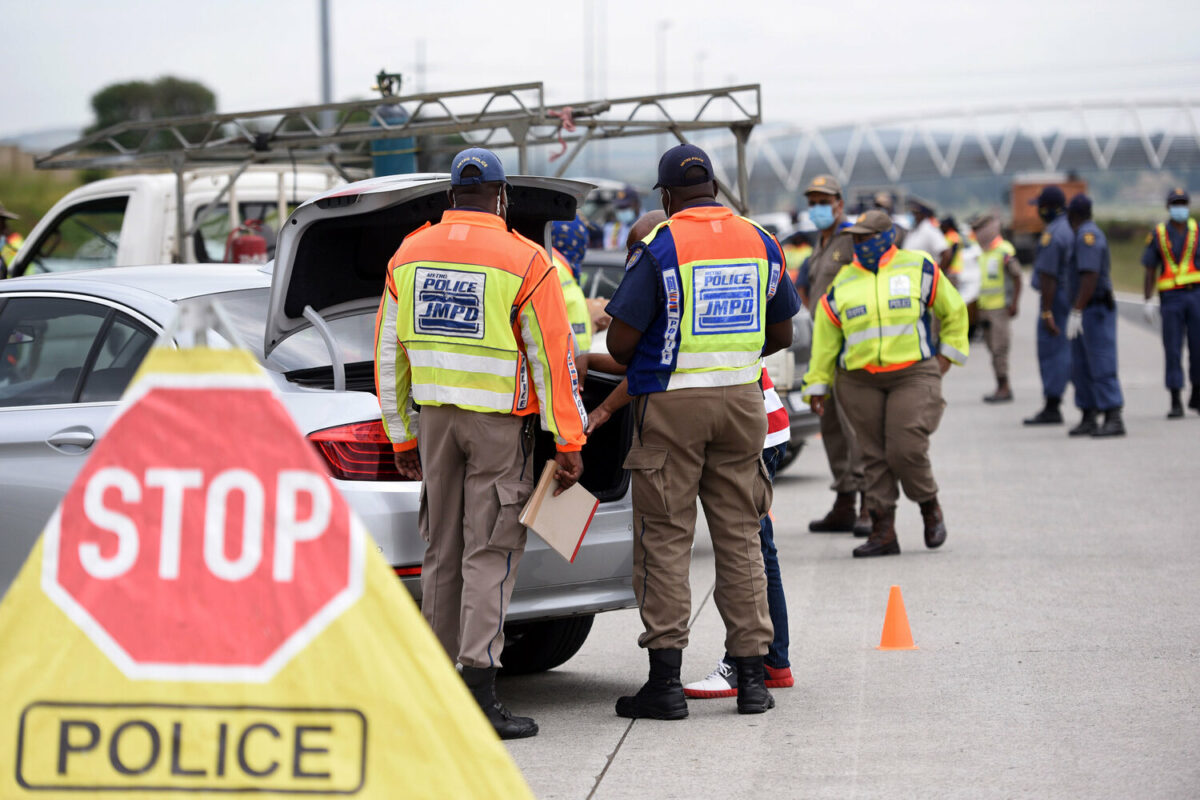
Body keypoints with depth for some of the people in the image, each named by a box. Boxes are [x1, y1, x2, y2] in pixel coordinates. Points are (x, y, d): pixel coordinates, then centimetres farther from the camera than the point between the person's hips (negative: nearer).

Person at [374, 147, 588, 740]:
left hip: (434, 417, 5)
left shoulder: (409, 255, 6)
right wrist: (568, 443, -4)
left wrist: (401, 435, 17)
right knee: (490, 551, -4)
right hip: (498, 422, -4)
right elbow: (553, 358, -8)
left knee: (441, 551, 13)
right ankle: (478, 686, -11)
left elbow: (389, 353, 10)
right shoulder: (525, 262, -9)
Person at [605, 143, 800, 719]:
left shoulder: (661, 248, -9)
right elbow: (780, 335, 15)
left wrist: (635, 367, 11)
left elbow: (621, 340, -11)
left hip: (673, 404, -4)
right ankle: (751, 676, 9)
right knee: (739, 538, 9)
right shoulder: (762, 244, 7)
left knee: (664, 541, 0)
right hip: (742, 400, 5)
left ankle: (665, 679, -3)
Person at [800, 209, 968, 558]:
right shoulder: (843, 283, 11)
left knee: (906, 450, -13)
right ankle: (883, 531, 6)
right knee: (875, 456, 1)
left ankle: (930, 507, 14)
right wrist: (816, 386, 13)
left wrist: (948, 354, 10)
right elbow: (825, 338, 14)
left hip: (913, 375, -3)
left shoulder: (919, 268, 4)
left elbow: (954, 311, 15)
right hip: (860, 382, 3)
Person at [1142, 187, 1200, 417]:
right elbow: (1150, 270, 5)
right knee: (1173, 351, -3)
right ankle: (1176, 403, 1)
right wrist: (1148, 301, -2)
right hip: (1171, 299, -1)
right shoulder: (1158, 234, 3)